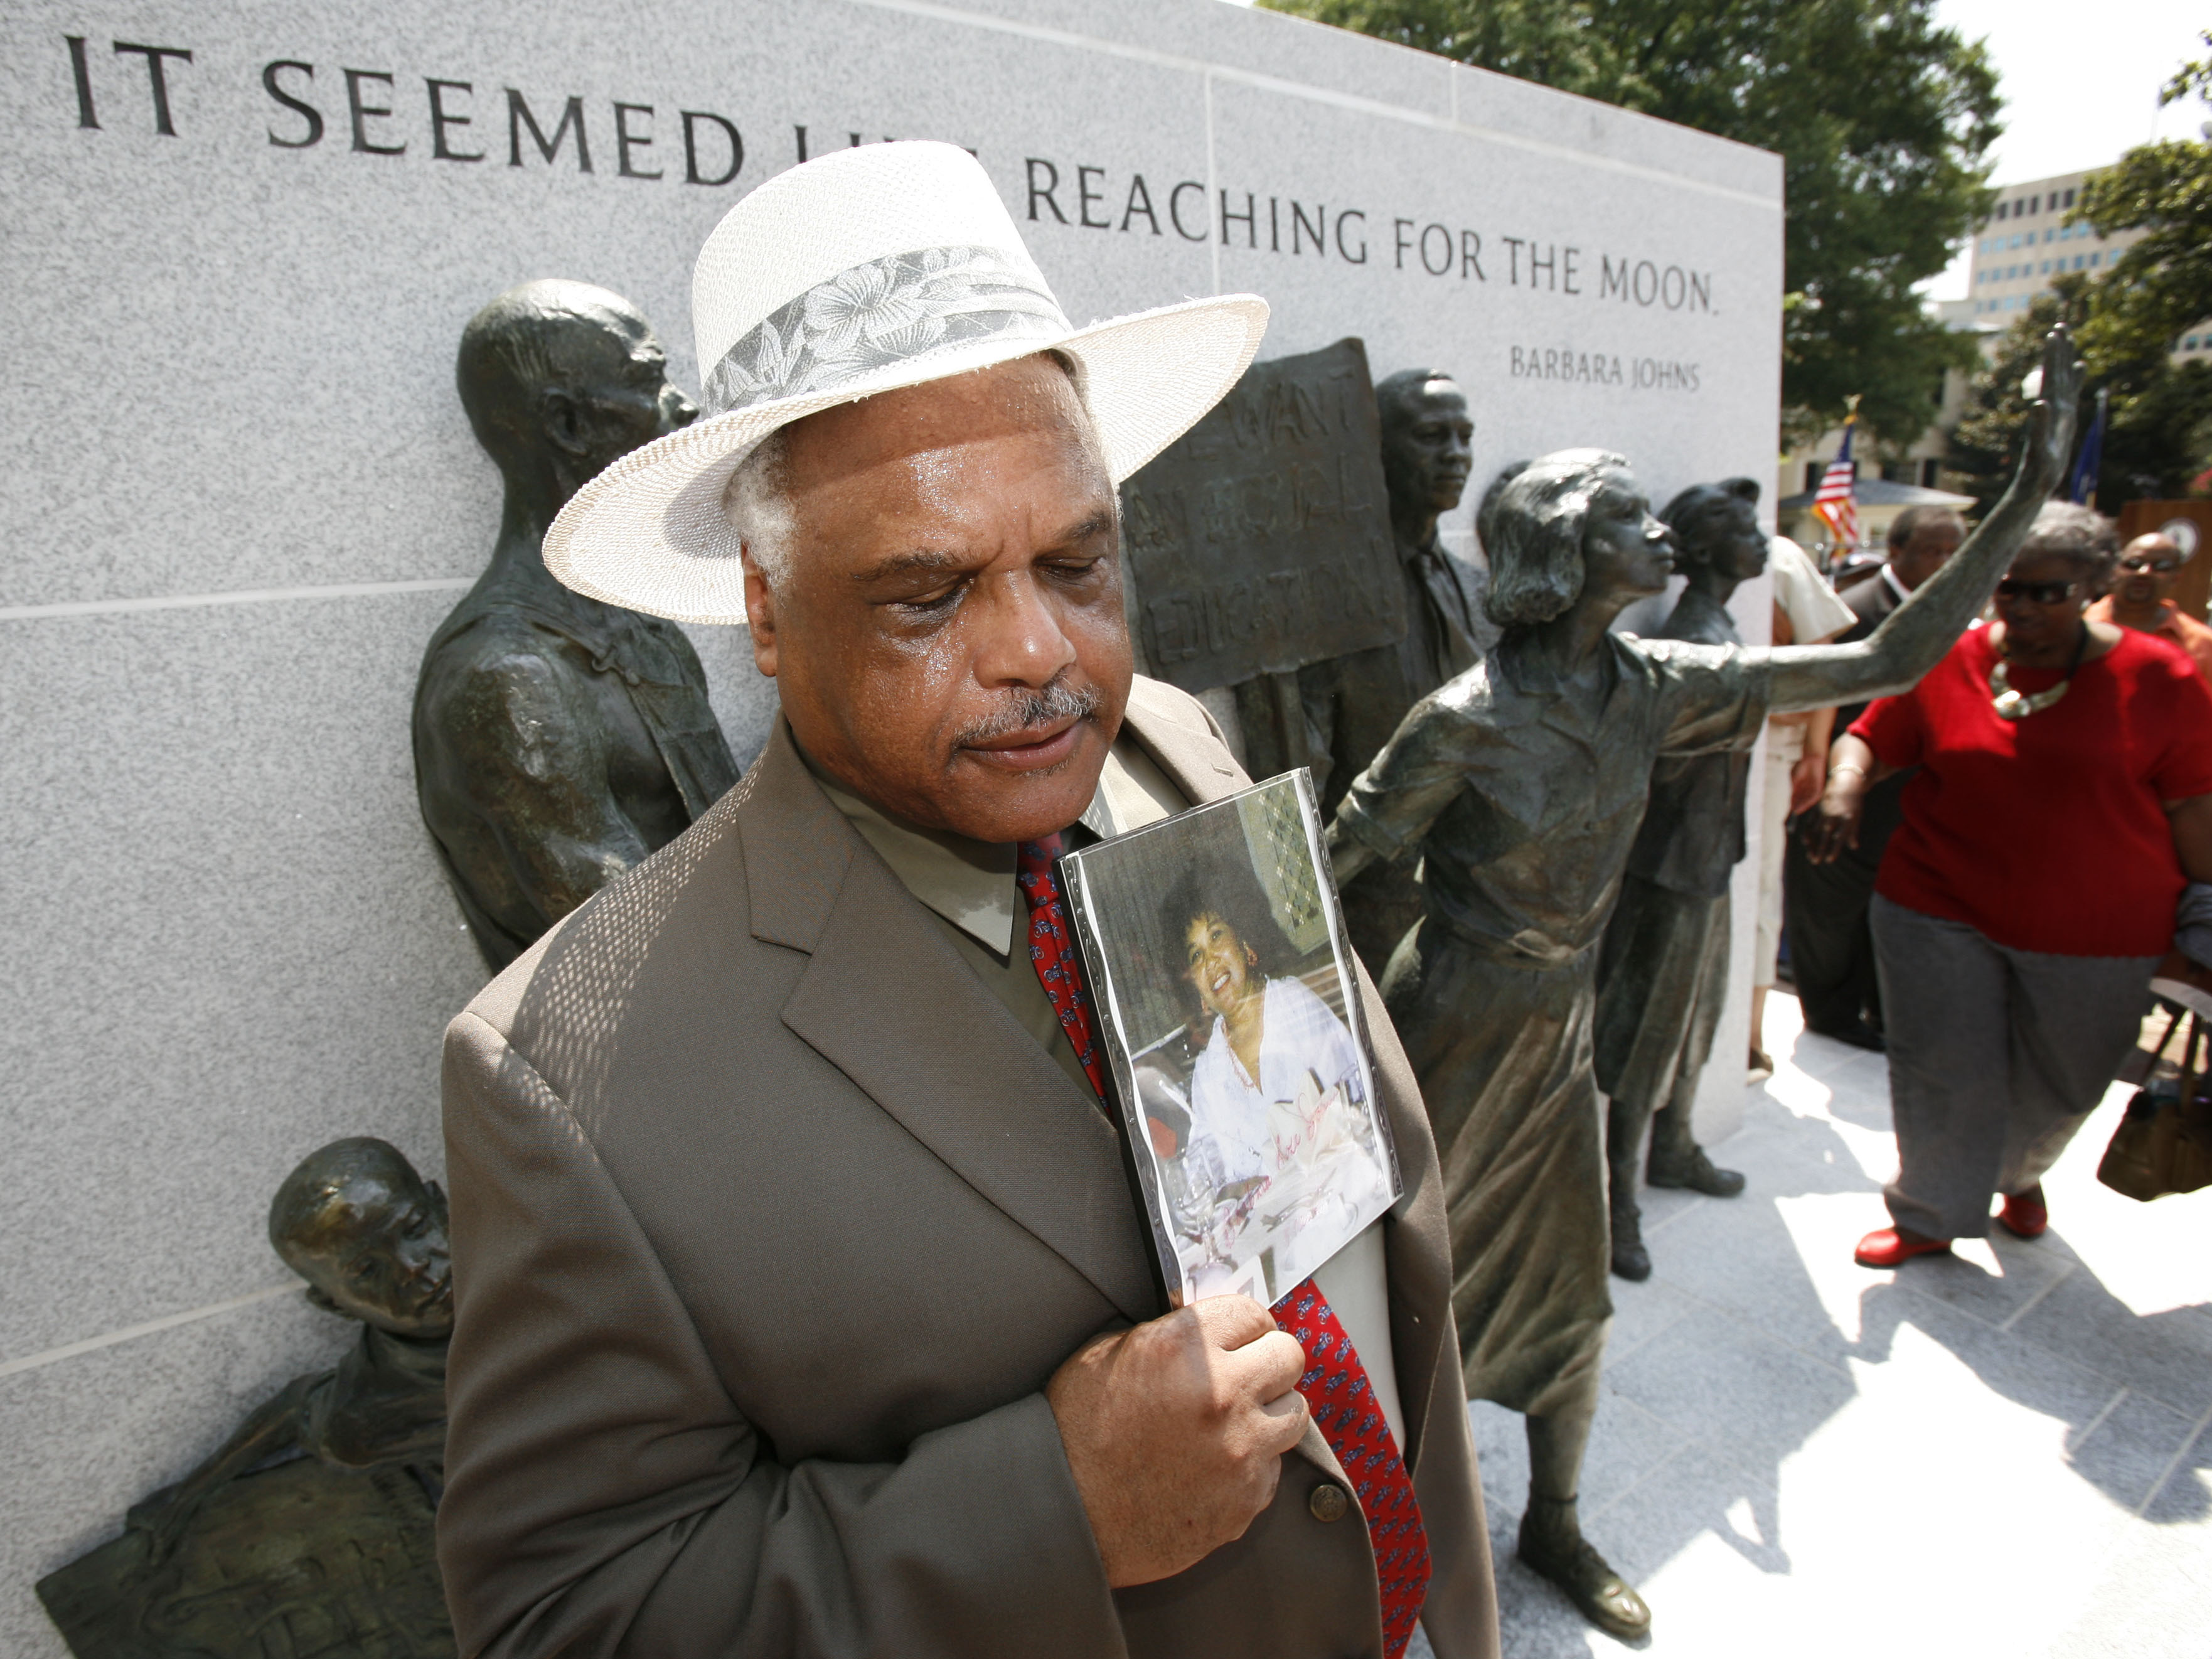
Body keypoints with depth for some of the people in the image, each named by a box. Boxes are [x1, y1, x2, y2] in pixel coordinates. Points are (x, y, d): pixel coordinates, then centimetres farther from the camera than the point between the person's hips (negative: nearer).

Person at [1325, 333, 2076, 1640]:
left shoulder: (1652, 688, -5)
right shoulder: (1465, 722, -24)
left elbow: (1892, 660, -1)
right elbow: (1329, 873, -17)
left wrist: (2033, 492, -5)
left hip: (1560, 1039, 7)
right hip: (1456, 1043, -6)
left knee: (1572, 1302, 19)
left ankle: (1556, 1528, 44)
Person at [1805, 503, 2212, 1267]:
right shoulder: (1946, 664, -4)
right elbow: (1871, 740, 2)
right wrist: (1844, 790, -20)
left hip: (2095, 933, 0)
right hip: (1941, 911, 0)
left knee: (2060, 1084, 18)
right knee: (1942, 1073, 7)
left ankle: (2020, 1173, 50)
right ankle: (1931, 1217, 28)